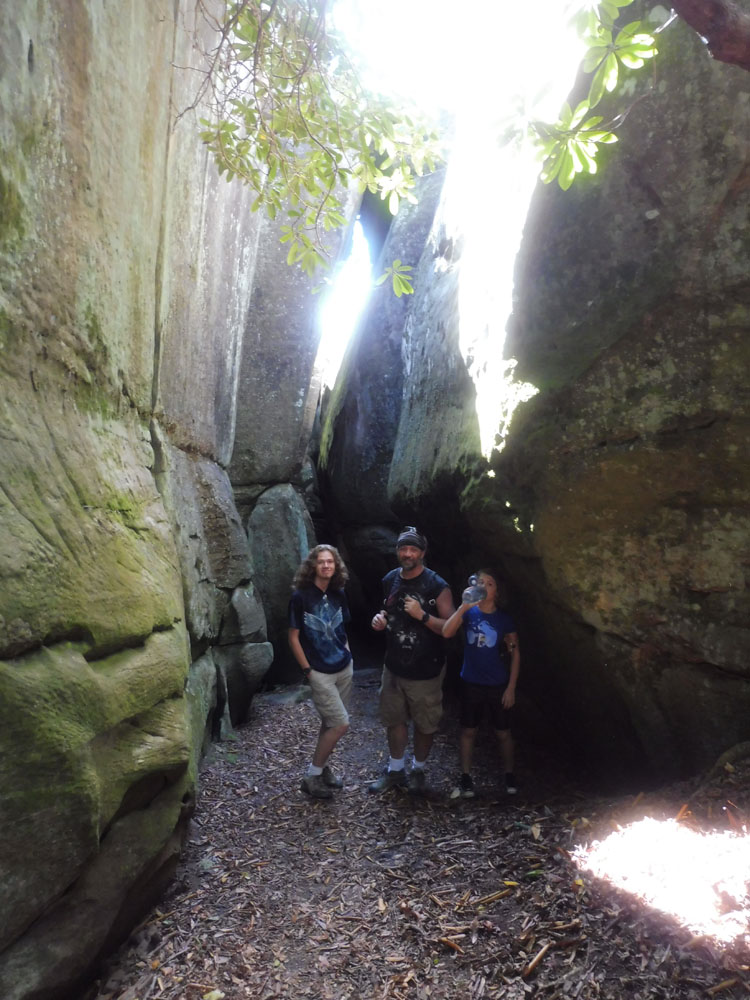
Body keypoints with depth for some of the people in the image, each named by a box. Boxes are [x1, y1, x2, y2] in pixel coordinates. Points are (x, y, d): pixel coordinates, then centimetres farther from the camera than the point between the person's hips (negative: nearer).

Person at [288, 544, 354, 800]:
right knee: (340, 724, -6)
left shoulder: (338, 595, 2)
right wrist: (308, 671, -11)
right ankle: (311, 777, 10)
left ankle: (322, 767, 33)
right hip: (320, 672, -6)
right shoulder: (300, 597, -14)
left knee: (330, 722, 14)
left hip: (344, 669, 6)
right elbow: (293, 638, -10)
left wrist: (347, 654, 6)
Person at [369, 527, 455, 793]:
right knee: (394, 719, 16)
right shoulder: (389, 580, 1)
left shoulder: (437, 586, -16)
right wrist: (380, 619, -3)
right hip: (394, 667, 5)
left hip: (425, 671, -4)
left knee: (424, 724, 11)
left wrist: (422, 615, -28)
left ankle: (418, 770, 35)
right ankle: (395, 770, 35)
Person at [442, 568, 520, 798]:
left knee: (503, 733, 11)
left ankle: (509, 775, 31)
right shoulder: (469, 612, -6)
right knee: (468, 731, 10)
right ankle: (465, 779, 23)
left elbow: (515, 653, -1)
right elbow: (446, 633, -22)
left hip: (498, 685, 0)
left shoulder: (504, 619, -6)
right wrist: (463, 606, -31)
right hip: (471, 683, 1)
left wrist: (511, 687, -4)